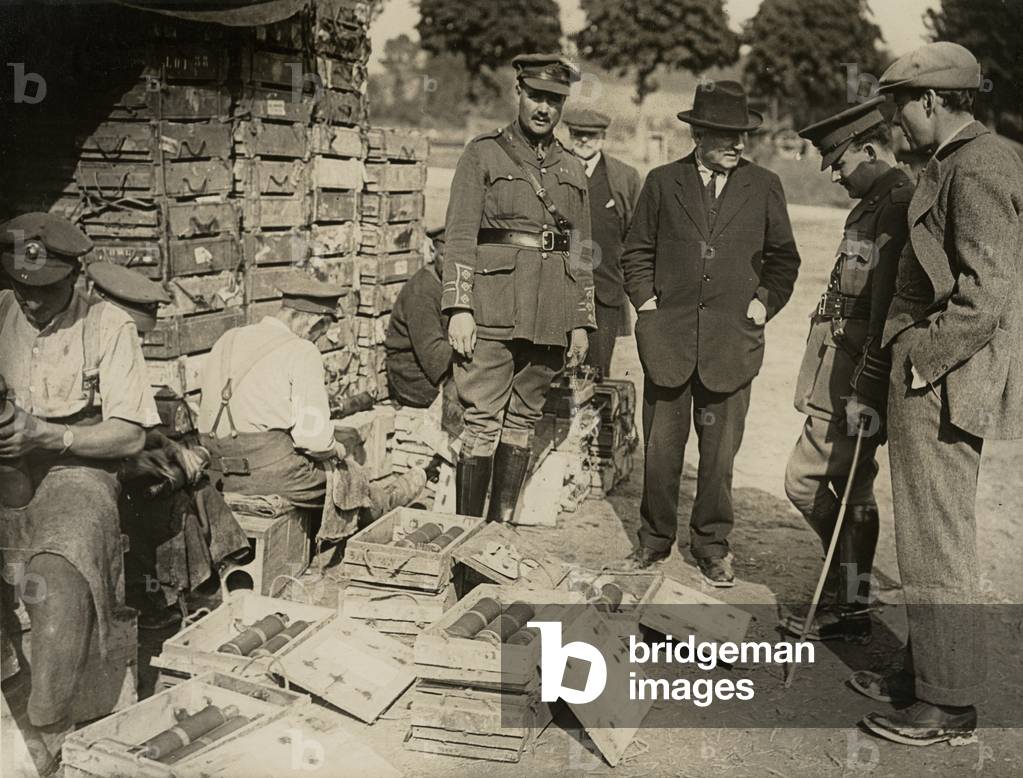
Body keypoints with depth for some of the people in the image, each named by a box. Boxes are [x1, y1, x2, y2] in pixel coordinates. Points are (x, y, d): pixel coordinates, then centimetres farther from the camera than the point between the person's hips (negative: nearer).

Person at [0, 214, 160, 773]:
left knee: (60, 576, -33)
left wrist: (49, 436, -18)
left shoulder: (108, 328, -3)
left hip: (74, 471, -4)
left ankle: (48, 733, -20)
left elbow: (130, 435, -5)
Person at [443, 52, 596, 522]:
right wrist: (459, 308, -12)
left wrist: (581, 322, 11)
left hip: (550, 319, 4)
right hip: (493, 313, -4)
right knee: (483, 423, -6)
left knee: (523, 422, 8)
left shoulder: (572, 170, 16)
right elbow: (460, 236, -3)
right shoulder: (483, 154, 4)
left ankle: (502, 528, 17)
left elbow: (581, 253, 17)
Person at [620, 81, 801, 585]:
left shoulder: (763, 187, 7)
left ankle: (712, 547, 19)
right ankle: (655, 539, 22)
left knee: (719, 452, 4)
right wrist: (645, 299, 2)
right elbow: (637, 250, 14)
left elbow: (783, 256, 14)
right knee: (661, 448, 5)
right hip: (668, 335, 0)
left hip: (732, 340, 0)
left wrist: (764, 302, 2)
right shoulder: (663, 182, 7)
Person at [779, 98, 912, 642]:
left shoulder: (898, 206, -15)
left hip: (856, 379, -10)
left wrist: (865, 391, -24)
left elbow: (890, 307, -22)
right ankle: (851, 604, 24)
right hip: (844, 372, 10)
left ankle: (848, 605, 9)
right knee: (853, 489, 14)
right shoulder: (872, 205, 16)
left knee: (805, 481, -6)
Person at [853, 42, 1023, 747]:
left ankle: (950, 706, 9)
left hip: (944, 382, -10)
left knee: (938, 543, -2)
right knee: (929, 536, 17)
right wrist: (906, 358, 17)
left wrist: (922, 361, -16)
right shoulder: (955, 162, 17)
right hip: (928, 377, 10)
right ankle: (925, 671, 29)